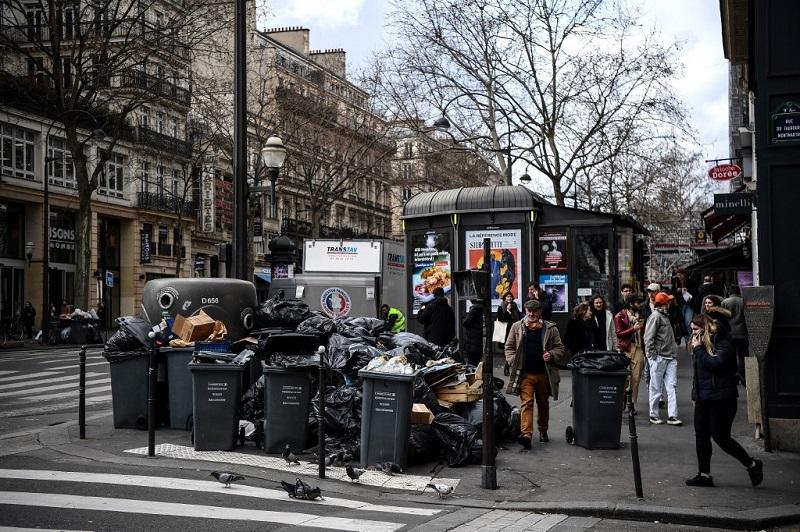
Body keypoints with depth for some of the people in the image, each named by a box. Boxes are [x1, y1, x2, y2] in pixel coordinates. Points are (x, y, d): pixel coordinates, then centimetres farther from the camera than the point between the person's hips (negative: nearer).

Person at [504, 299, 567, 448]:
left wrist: (551, 355, -13)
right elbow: (509, 347, 11)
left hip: (544, 374, 1)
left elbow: (560, 349, 7)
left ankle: (543, 431, 33)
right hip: (525, 373, -1)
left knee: (543, 403, 15)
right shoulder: (517, 327, 6)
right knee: (526, 403, -12)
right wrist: (514, 361, -5)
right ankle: (526, 434, -20)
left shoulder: (550, 328, 4)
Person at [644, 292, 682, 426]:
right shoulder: (655, 316, -9)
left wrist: (674, 352, 15)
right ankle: (654, 415, 11)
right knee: (656, 388, 2)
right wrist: (652, 354, -15)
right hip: (658, 357, -8)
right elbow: (648, 337, -13)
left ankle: (672, 416, 2)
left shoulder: (665, 316, 18)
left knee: (672, 386, 1)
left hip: (670, 357, 8)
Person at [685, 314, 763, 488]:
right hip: (703, 398, 9)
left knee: (720, 437, -5)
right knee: (701, 436, 8)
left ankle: (752, 464, 13)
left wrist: (699, 349, -20)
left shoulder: (723, 344, -12)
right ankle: (704, 475, 15)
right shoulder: (700, 344, 13)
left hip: (721, 399, -9)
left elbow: (714, 363, -28)